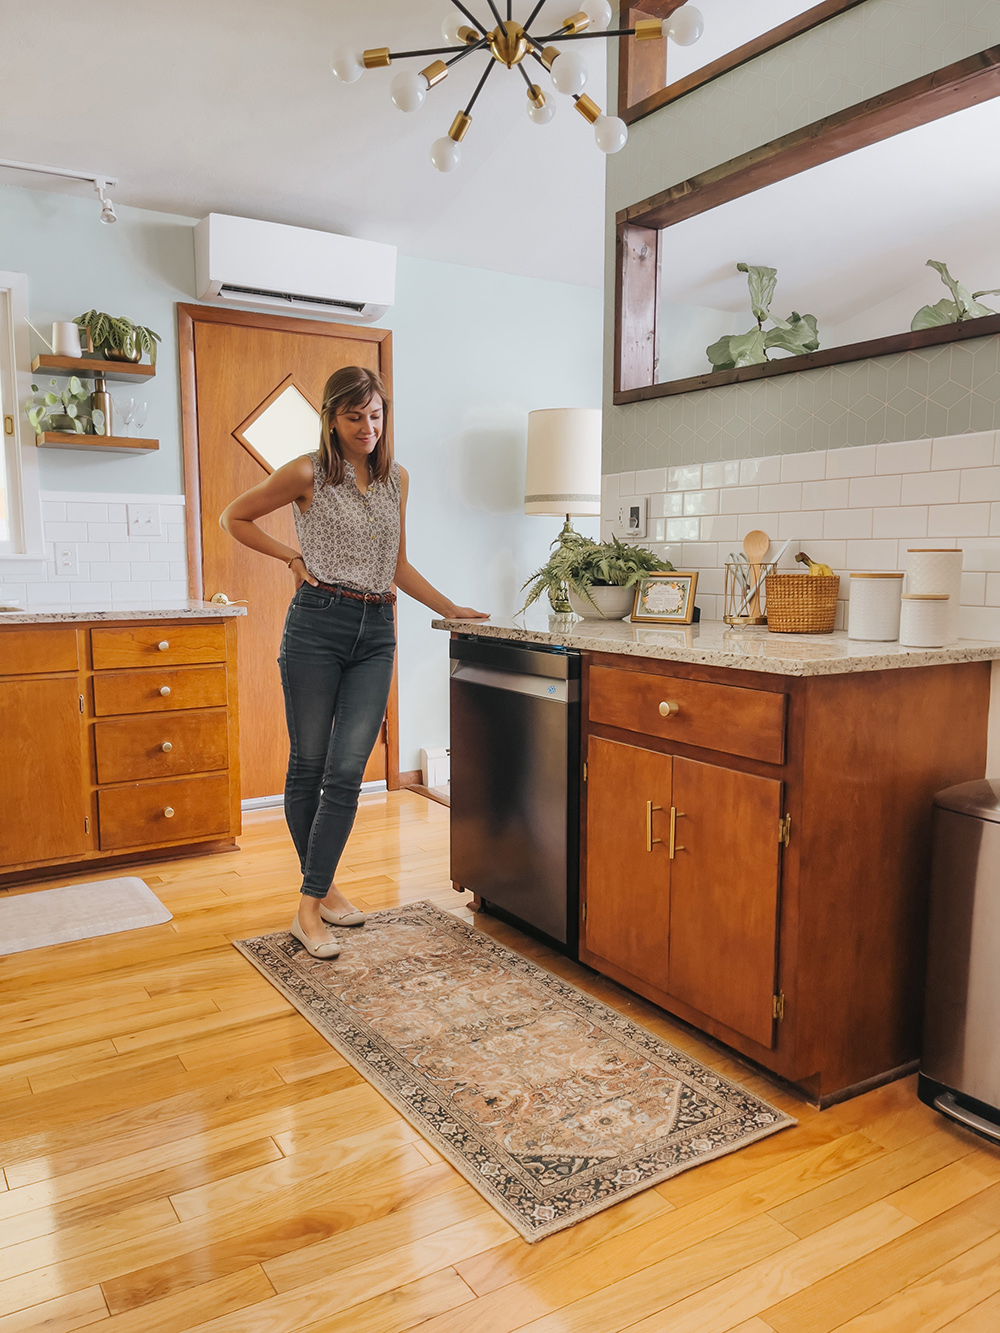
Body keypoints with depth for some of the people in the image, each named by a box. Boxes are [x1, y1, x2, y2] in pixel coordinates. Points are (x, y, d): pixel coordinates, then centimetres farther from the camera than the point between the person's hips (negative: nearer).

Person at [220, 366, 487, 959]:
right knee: (308, 766, 5)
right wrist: (292, 556, 2)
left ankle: (314, 901, 7)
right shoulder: (307, 474, 0)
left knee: (346, 773, -3)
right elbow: (235, 517, 10)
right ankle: (319, 891, 21)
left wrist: (450, 608, 15)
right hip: (318, 625, -3)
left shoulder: (396, 478, 14)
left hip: (376, 632, 3)